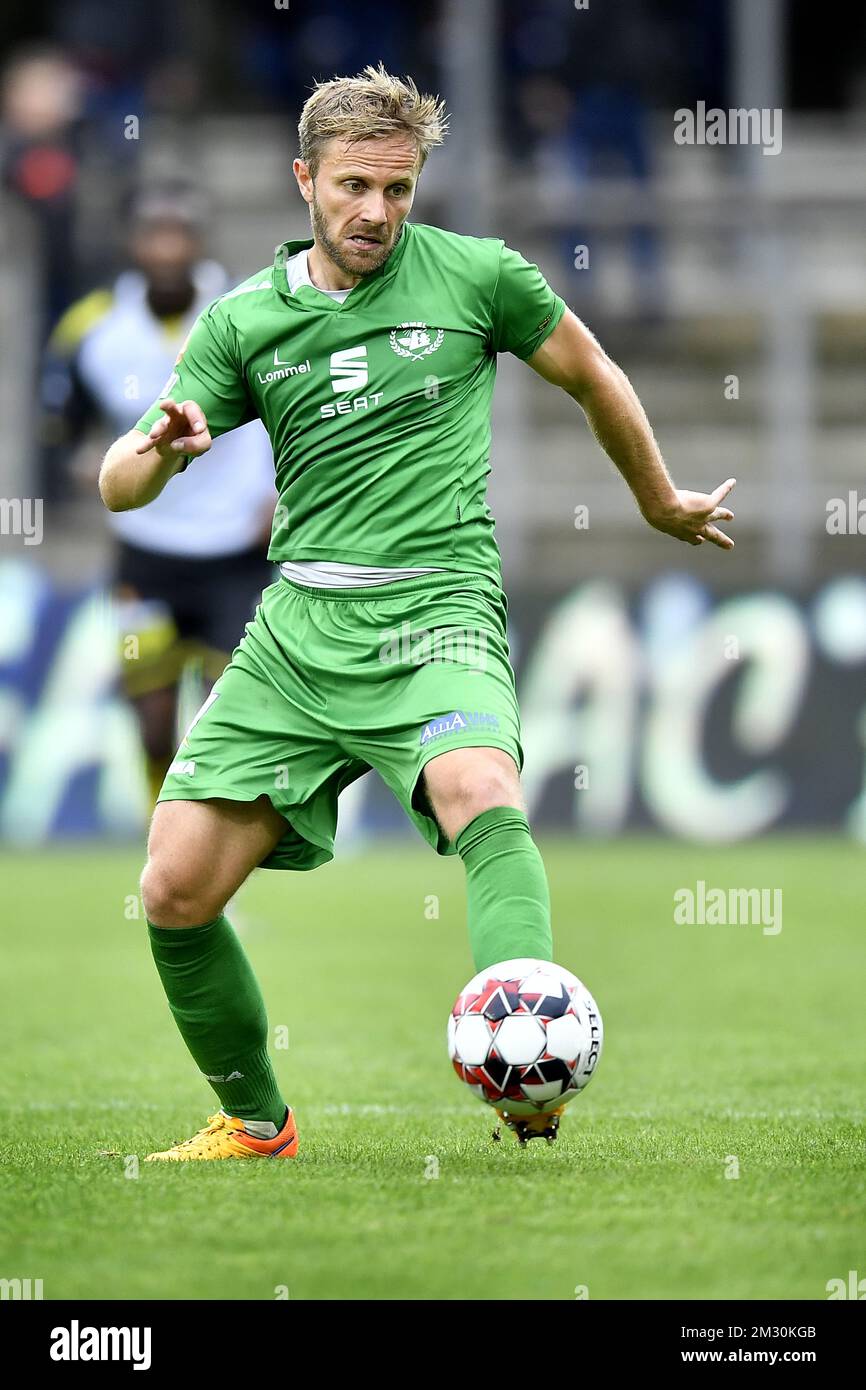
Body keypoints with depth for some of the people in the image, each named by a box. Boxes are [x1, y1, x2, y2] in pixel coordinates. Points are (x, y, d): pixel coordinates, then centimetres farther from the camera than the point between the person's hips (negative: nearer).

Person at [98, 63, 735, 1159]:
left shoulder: (475, 275, 3)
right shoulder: (245, 322, 9)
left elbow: (590, 374, 20)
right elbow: (117, 486, 6)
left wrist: (661, 503, 32)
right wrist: (159, 450, -18)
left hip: (434, 615, -3)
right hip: (297, 628, 3)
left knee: (484, 798, -35)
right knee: (174, 893, -4)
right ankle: (254, 1119, 18)